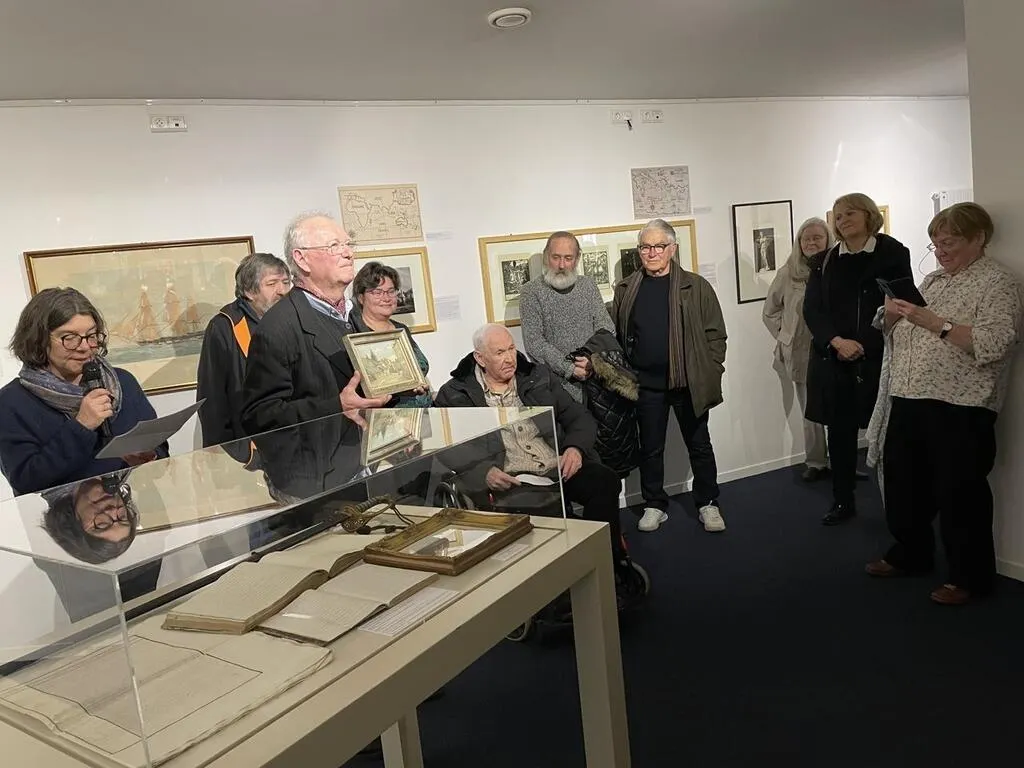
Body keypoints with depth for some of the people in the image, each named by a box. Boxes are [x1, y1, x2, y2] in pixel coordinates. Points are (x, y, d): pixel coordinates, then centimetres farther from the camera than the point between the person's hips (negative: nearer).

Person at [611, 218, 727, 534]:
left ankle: (708, 504, 27)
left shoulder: (695, 287, -3)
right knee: (650, 448, 12)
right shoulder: (626, 289, 4)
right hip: (645, 385, 2)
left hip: (689, 383, -1)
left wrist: (711, 373, -6)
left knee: (699, 445, 11)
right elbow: (616, 335, 7)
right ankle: (655, 505, 27)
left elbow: (715, 334, -2)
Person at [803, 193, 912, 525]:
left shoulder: (893, 252, 3)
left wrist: (865, 345, -11)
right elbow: (812, 309, 3)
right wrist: (837, 342, -14)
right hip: (833, 359, 3)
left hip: (880, 357, -3)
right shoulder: (824, 261, 11)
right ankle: (842, 501, 18)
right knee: (840, 431, 7)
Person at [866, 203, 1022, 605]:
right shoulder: (933, 279, 17)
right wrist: (893, 313, -1)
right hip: (908, 401, 8)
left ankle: (971, 576, 17)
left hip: (959, 410, -7)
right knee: (904, 484, 16)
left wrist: (934, 322, -24)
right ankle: (910, 554, 34)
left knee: (959, 495, 2)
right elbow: (898, 331, 20)